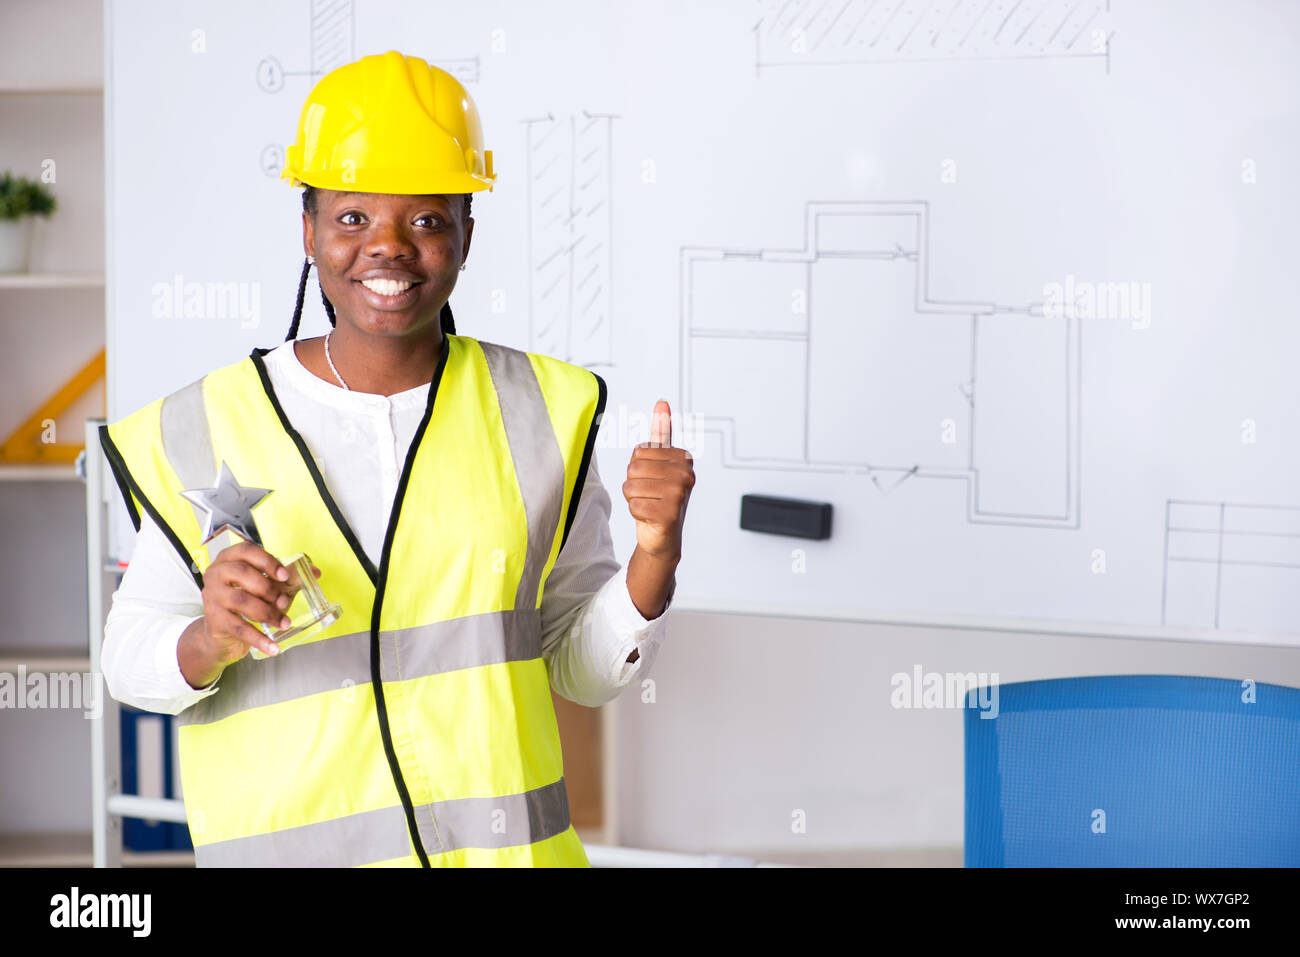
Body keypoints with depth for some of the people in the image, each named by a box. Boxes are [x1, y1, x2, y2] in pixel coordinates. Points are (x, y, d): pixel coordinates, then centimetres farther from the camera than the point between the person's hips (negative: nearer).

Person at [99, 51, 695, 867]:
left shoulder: (538, 413, -2)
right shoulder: (212, 429, -7)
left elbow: (584, 668, 3)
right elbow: (133, 662, 0)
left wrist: (657, 549, -13)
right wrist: (211, 639, -20)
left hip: (502, 840, 1)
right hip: (285, 838, -1)